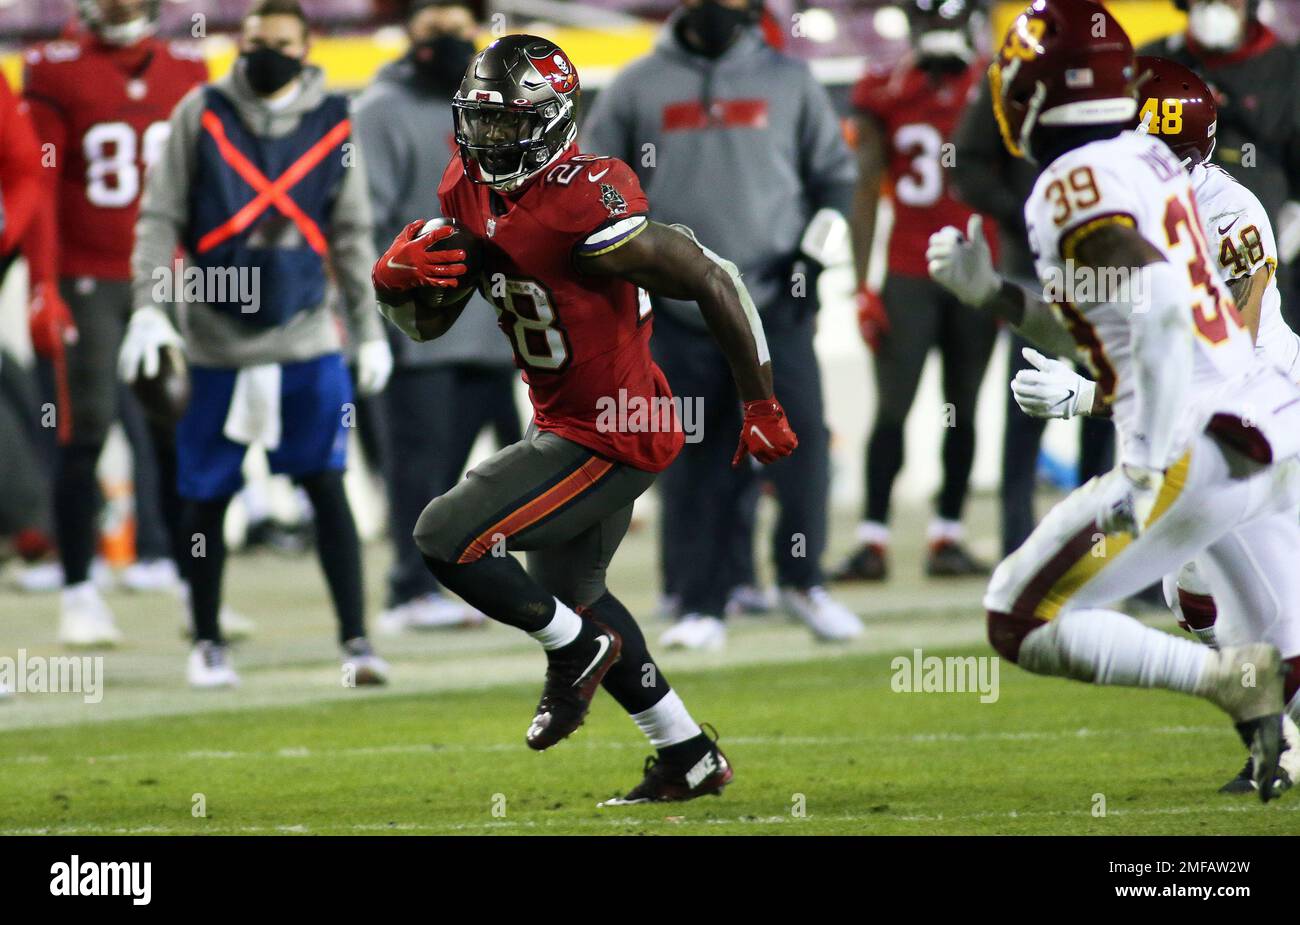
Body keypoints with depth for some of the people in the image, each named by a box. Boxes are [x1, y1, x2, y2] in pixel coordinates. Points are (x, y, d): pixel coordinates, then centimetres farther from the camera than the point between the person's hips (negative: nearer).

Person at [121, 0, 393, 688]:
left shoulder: (332, 124, 4)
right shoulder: (201, 114, 0)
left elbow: (351, 236, 10)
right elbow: (160, 217, -1)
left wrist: (370, 331, 8)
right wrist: (147, 306, -11)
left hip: (305, 335, 0)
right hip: (217, 339, 0)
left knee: (326, 484, -8)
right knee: (207, 496, 5)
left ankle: (355, 638, -6)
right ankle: (206, 643, 19)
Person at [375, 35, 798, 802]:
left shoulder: (588, 207, -26)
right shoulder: (471, 197, 0)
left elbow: (716, 282, -23)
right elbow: (426, 323, 8)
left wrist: (762, 407, -16)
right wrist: (396, 276, -16)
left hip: (612, 438, -10)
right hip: (567, 425, 10)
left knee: (446, 539, -14)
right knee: (567, 590, 25)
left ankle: (576, 649, 9)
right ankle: (691, 759, 36)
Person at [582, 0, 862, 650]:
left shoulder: (789, 81, 8)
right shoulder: (638, 88, 6)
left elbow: (834, 175, 16)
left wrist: (815, 254, 4)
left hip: (776, 304, 0)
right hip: (679, 311, 0)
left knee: (800, 440, -9)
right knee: (694, 463, 2)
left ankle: (801, 579, 7)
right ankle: (701, 606, 8)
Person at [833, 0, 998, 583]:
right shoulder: (885, 97, 4)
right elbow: (866, 192, 4)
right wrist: (861, 287, -1)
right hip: (908, 277, -1)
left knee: (962, 408, 4)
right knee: (892, 407, -6)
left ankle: (947, 536, 10)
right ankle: (872, 541, -7)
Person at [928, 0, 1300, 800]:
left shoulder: (1077, 183, -10)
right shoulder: (1148, 160, 16)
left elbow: (1159, 306, -25)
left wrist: (1150, 469, -26)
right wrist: (989, 291, 23)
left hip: (1201, 455, -9)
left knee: (1021, 624, 1)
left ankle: (1224, 678, -11)